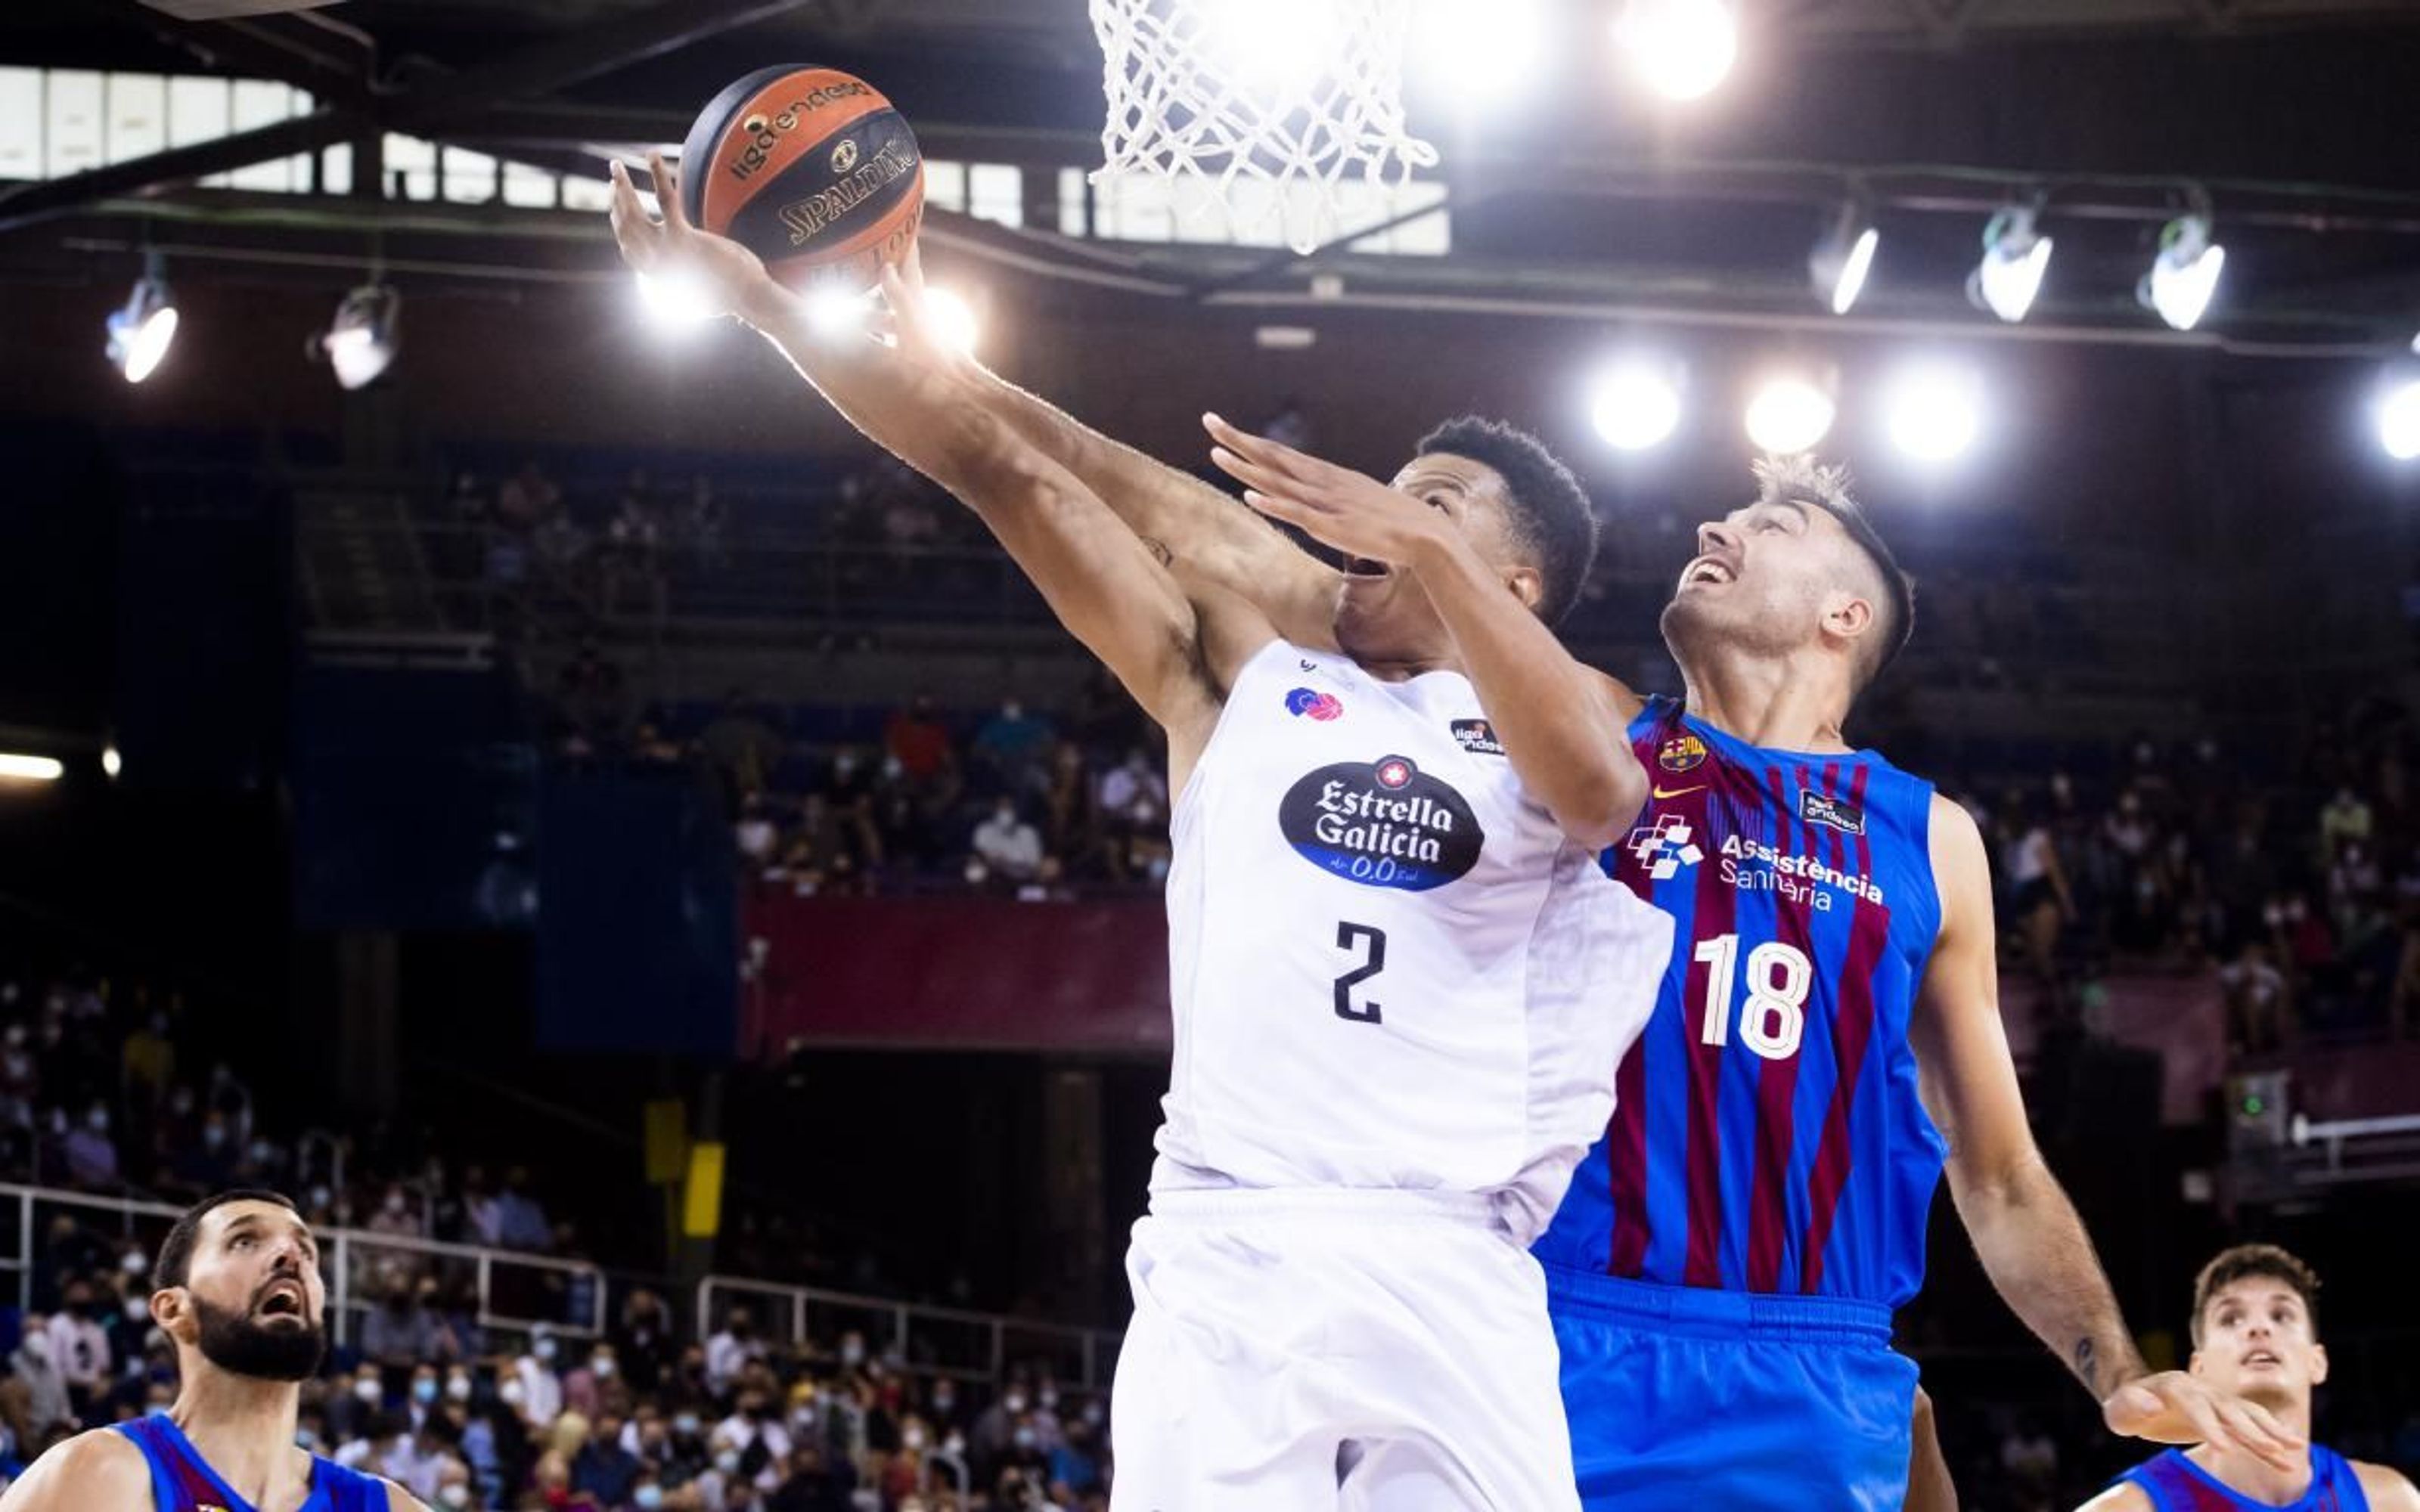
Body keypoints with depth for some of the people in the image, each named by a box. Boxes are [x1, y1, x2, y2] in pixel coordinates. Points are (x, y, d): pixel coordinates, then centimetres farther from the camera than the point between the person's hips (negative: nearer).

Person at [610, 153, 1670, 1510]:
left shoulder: (1558, 715, 15)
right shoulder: (1248, 667, 19)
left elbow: (1601, 794, -11)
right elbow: (1007, 474, 14)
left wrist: (1433, 557, -14)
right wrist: (758, 299, 9)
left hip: (1451, 1278, -1)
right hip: (1225, 1258, 1)